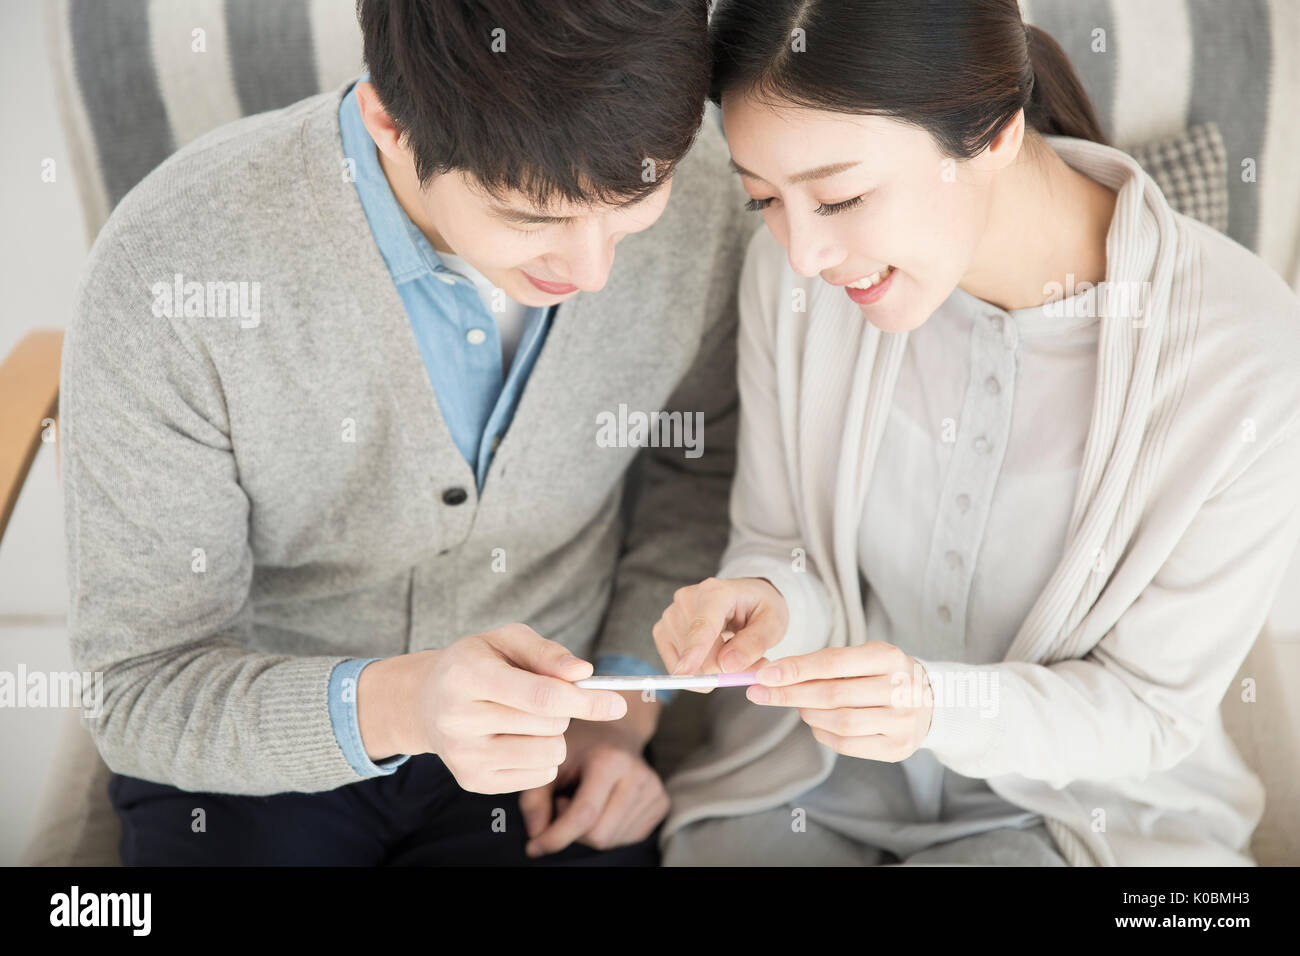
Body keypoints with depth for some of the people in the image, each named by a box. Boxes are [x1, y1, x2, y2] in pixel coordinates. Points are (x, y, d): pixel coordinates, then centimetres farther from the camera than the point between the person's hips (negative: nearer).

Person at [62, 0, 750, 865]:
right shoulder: (169, 269, -26)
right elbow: (144, 692, -18)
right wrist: (393, 704, -36)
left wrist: (627, 703, -4)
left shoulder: (703, 191, -15)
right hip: (257, 754, -1)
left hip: (543, 742, 2)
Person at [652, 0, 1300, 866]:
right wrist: (768, 604, -25)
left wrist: (936, 703, -31)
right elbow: (779, 548, -1)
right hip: (812, 771, 3)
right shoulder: (796, 266, -13)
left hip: (1075, 806, -3)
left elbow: (1152, 708, -13)